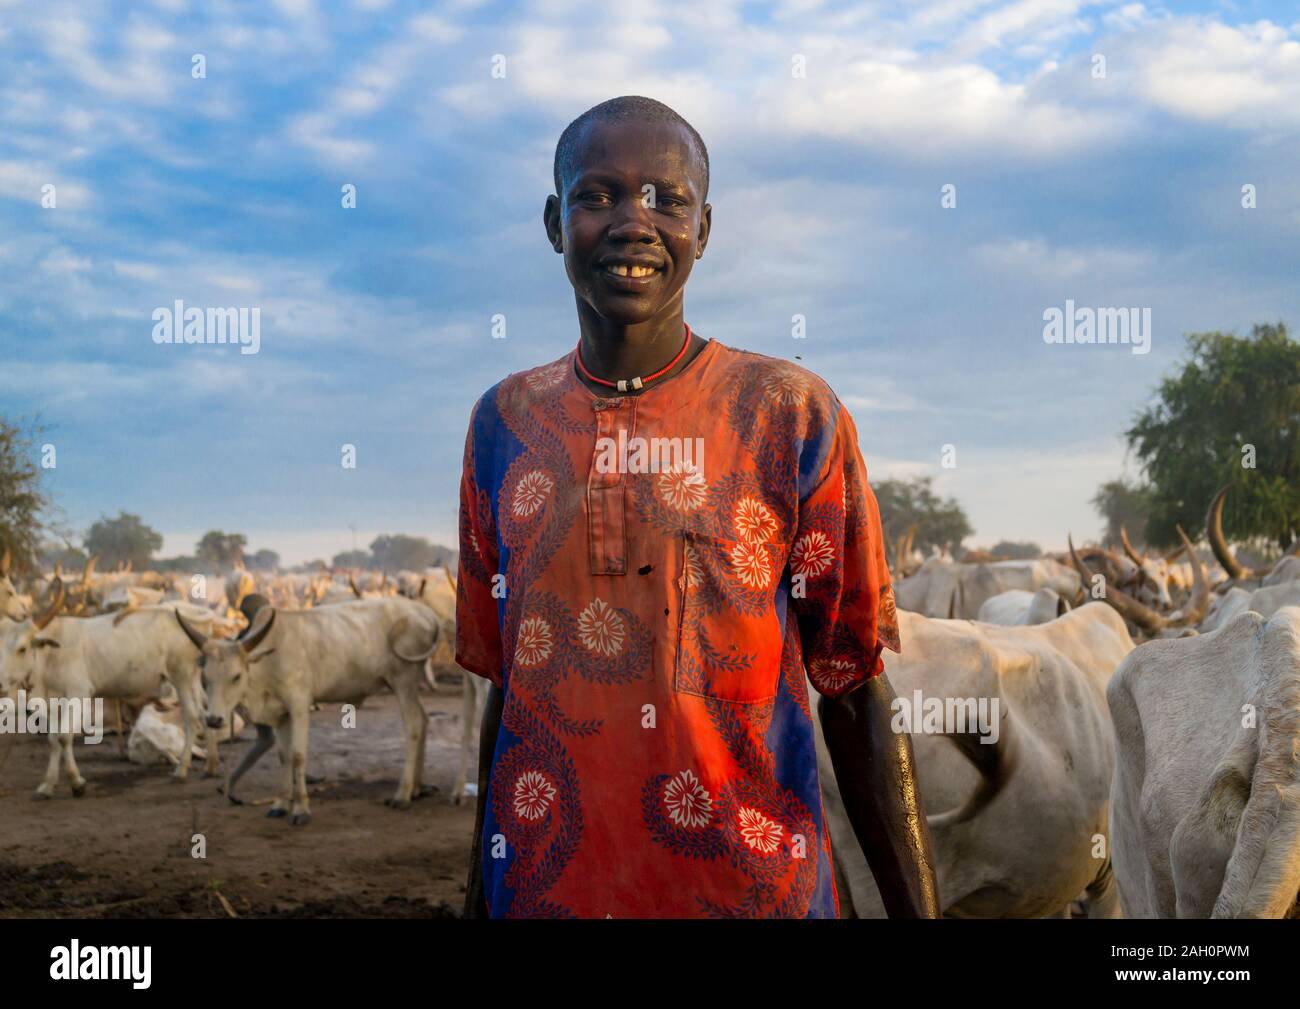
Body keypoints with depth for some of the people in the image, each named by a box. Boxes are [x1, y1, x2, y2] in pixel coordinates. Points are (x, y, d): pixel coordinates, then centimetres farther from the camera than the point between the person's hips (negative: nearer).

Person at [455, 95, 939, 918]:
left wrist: (918, 910, -9)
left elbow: (857, 695, -5)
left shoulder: (793, 412, -5)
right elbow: (508, 684, 9)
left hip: (754, 884, -2)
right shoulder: (506, 421, 4)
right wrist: (482, 895, 10)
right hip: (542, 887, 3)